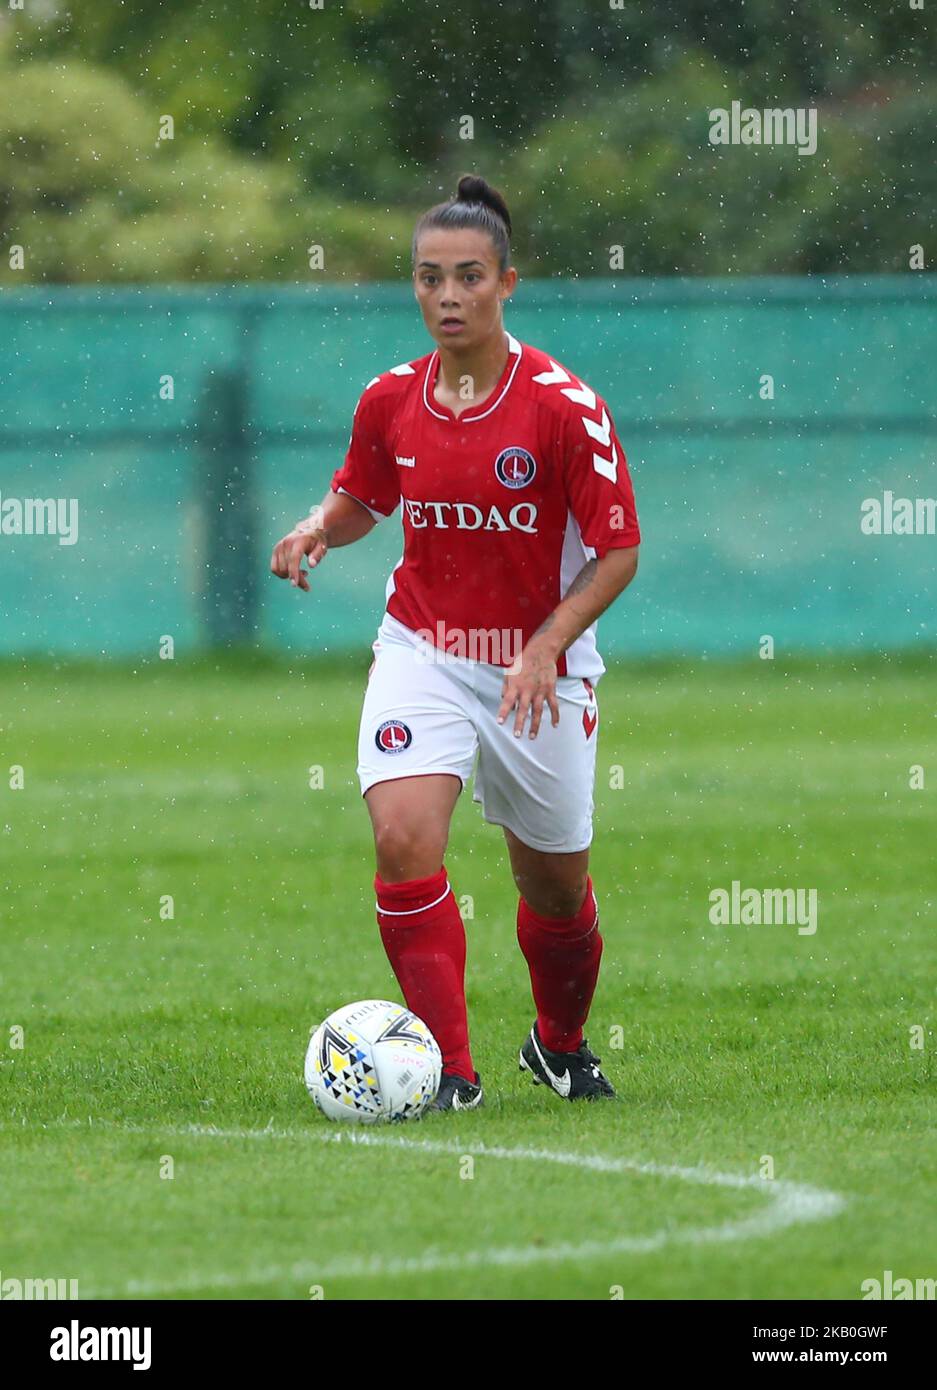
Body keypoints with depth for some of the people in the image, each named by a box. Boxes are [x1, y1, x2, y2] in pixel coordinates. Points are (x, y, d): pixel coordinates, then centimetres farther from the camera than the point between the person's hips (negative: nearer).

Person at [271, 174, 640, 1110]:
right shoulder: (391, 400, -3)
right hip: (422, 651, 2)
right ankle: (448, 1068, -14)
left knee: (554, 884, 11)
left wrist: (546, 648, -22)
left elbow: (618, 552, -10)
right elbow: (360, 498, 16)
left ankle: (560, 1044, 41)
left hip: (538, 667, -2)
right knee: (403, 838, -22)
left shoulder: (564, 405, -15)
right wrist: (319, 529, -8)